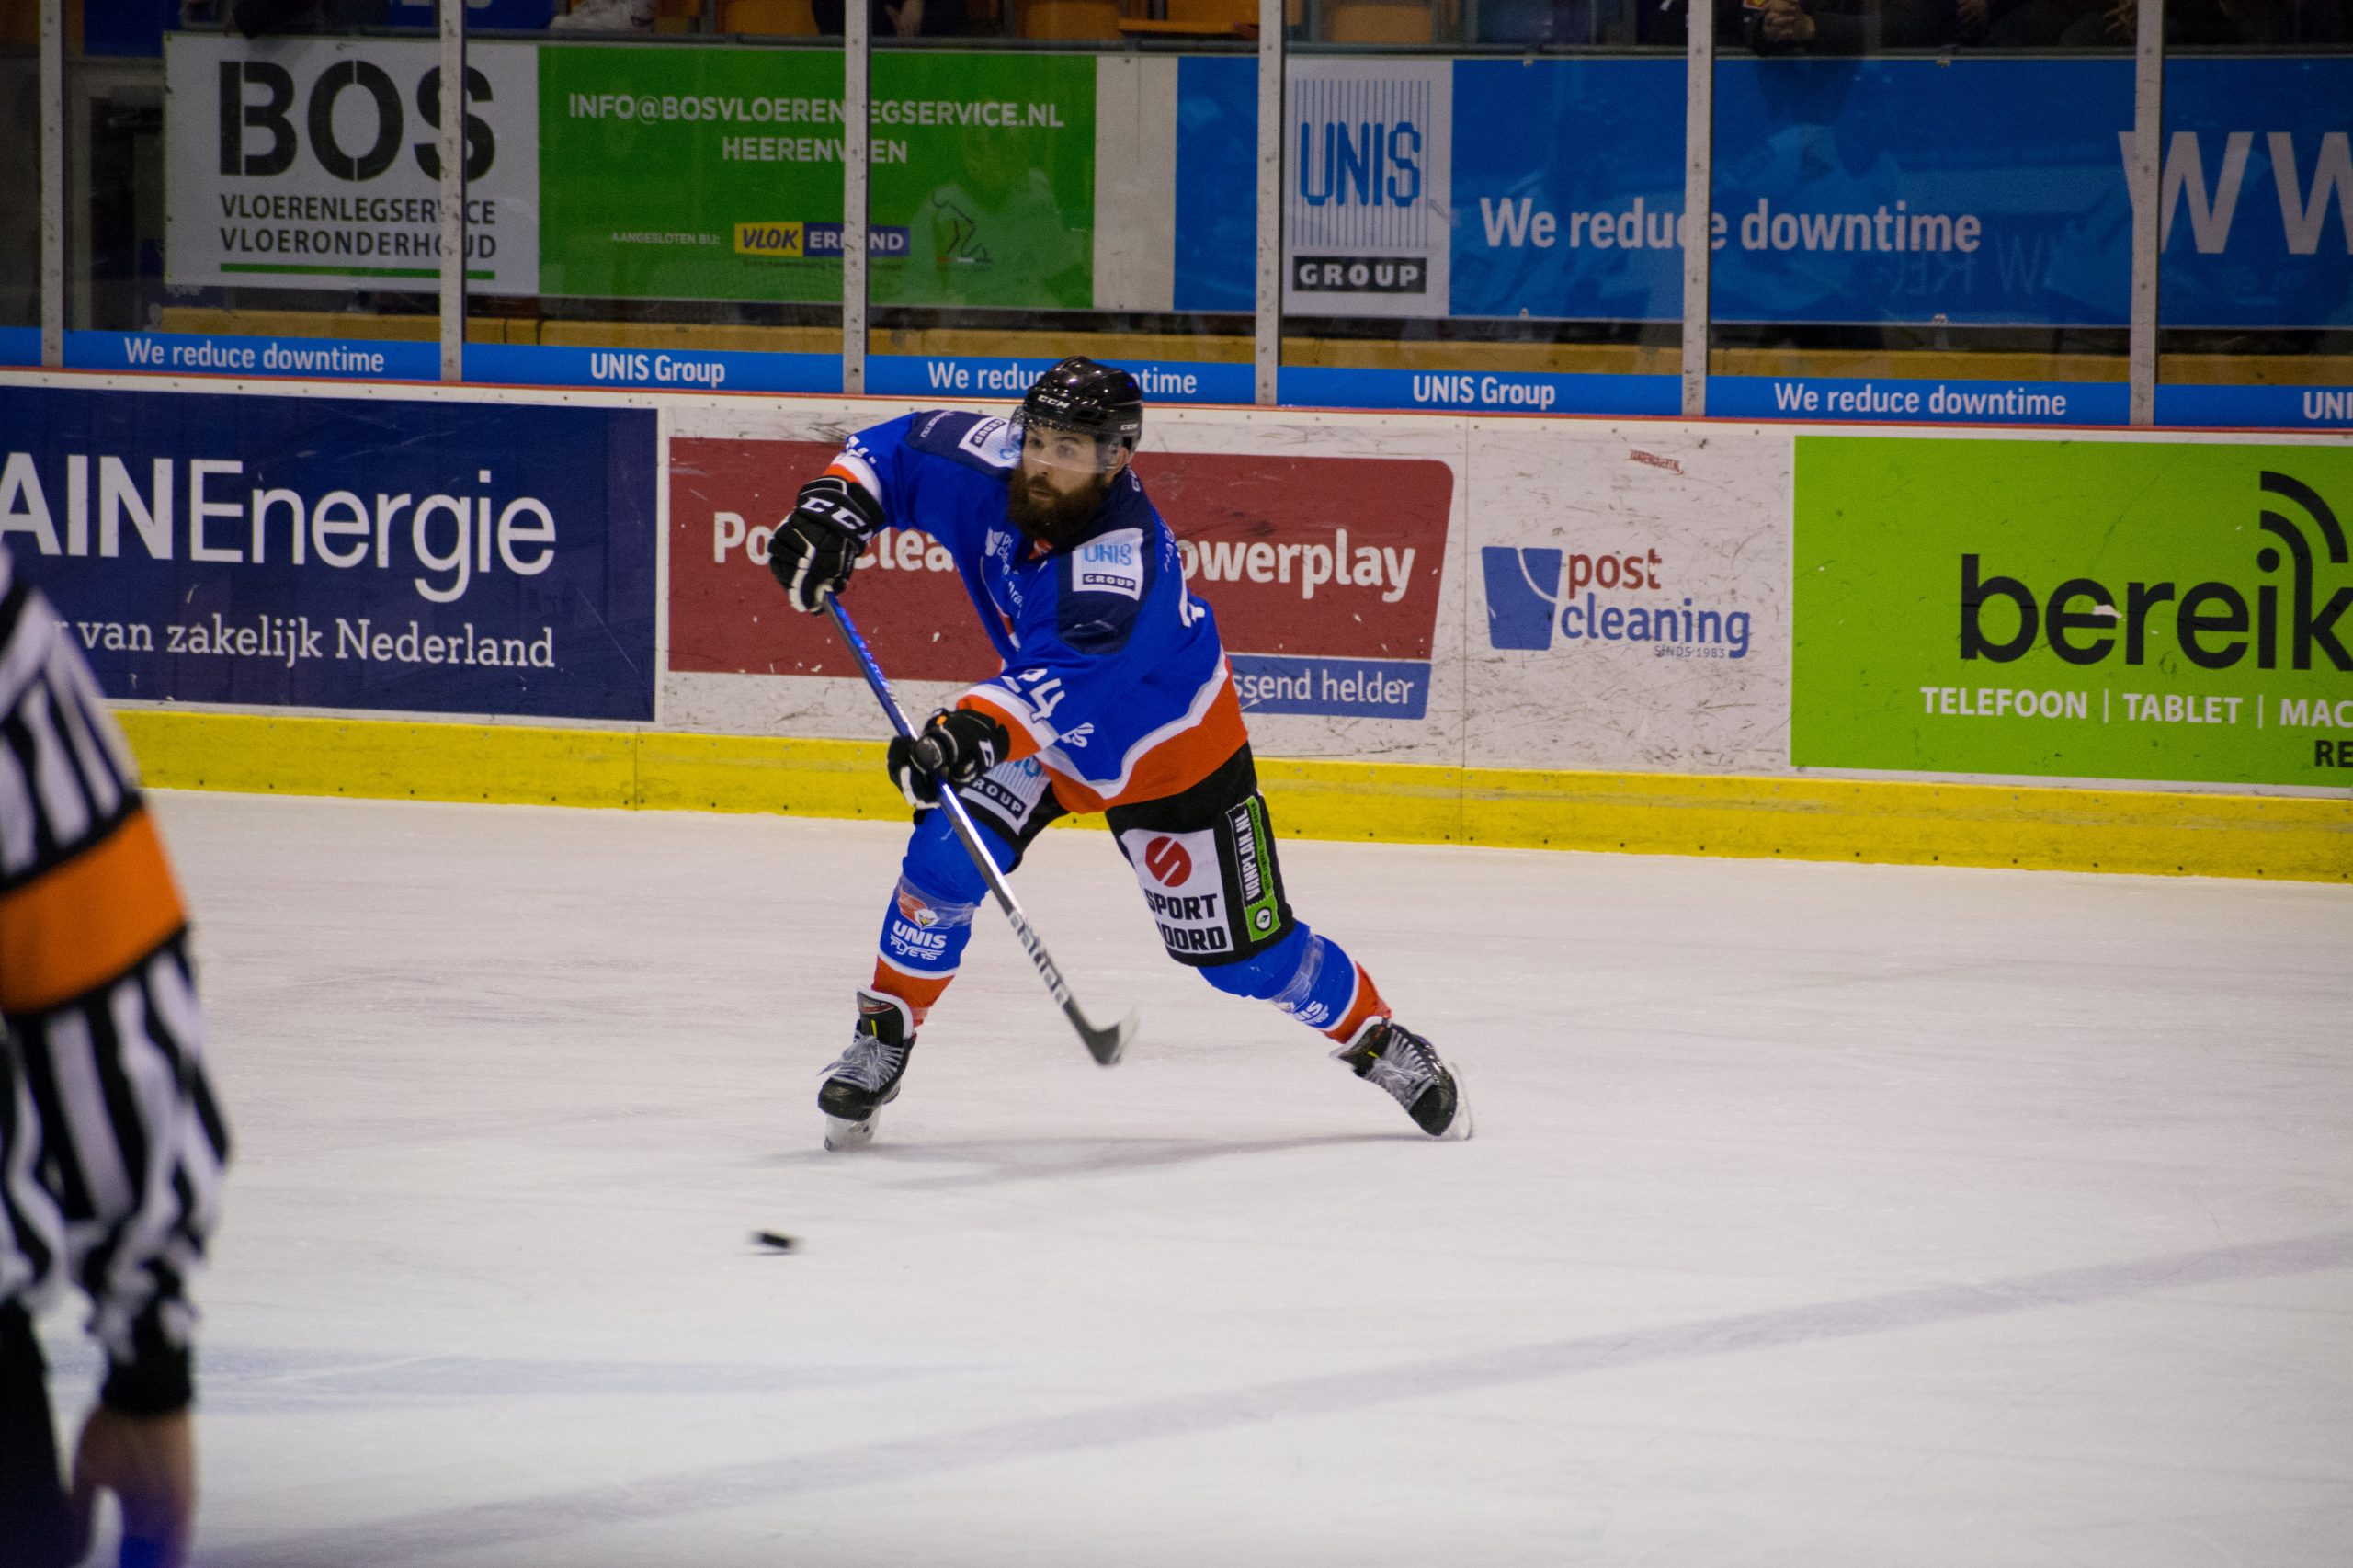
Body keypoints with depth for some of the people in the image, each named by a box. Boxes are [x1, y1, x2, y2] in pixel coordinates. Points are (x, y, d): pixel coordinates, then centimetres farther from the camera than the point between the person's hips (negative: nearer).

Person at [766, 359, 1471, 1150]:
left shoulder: (1123, 555, -41)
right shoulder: (992, 466, -22)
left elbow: (1072, 677, -55)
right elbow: (896, 450, -4)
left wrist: (974, 728, -71)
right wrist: (833, 508, -23)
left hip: (1168, 750, -5)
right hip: (1039, 728, 5)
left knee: (1247, 956, 1)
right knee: (944, 861, -17)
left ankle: (1379, 1040, 25)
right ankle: (881, 1042, 0)